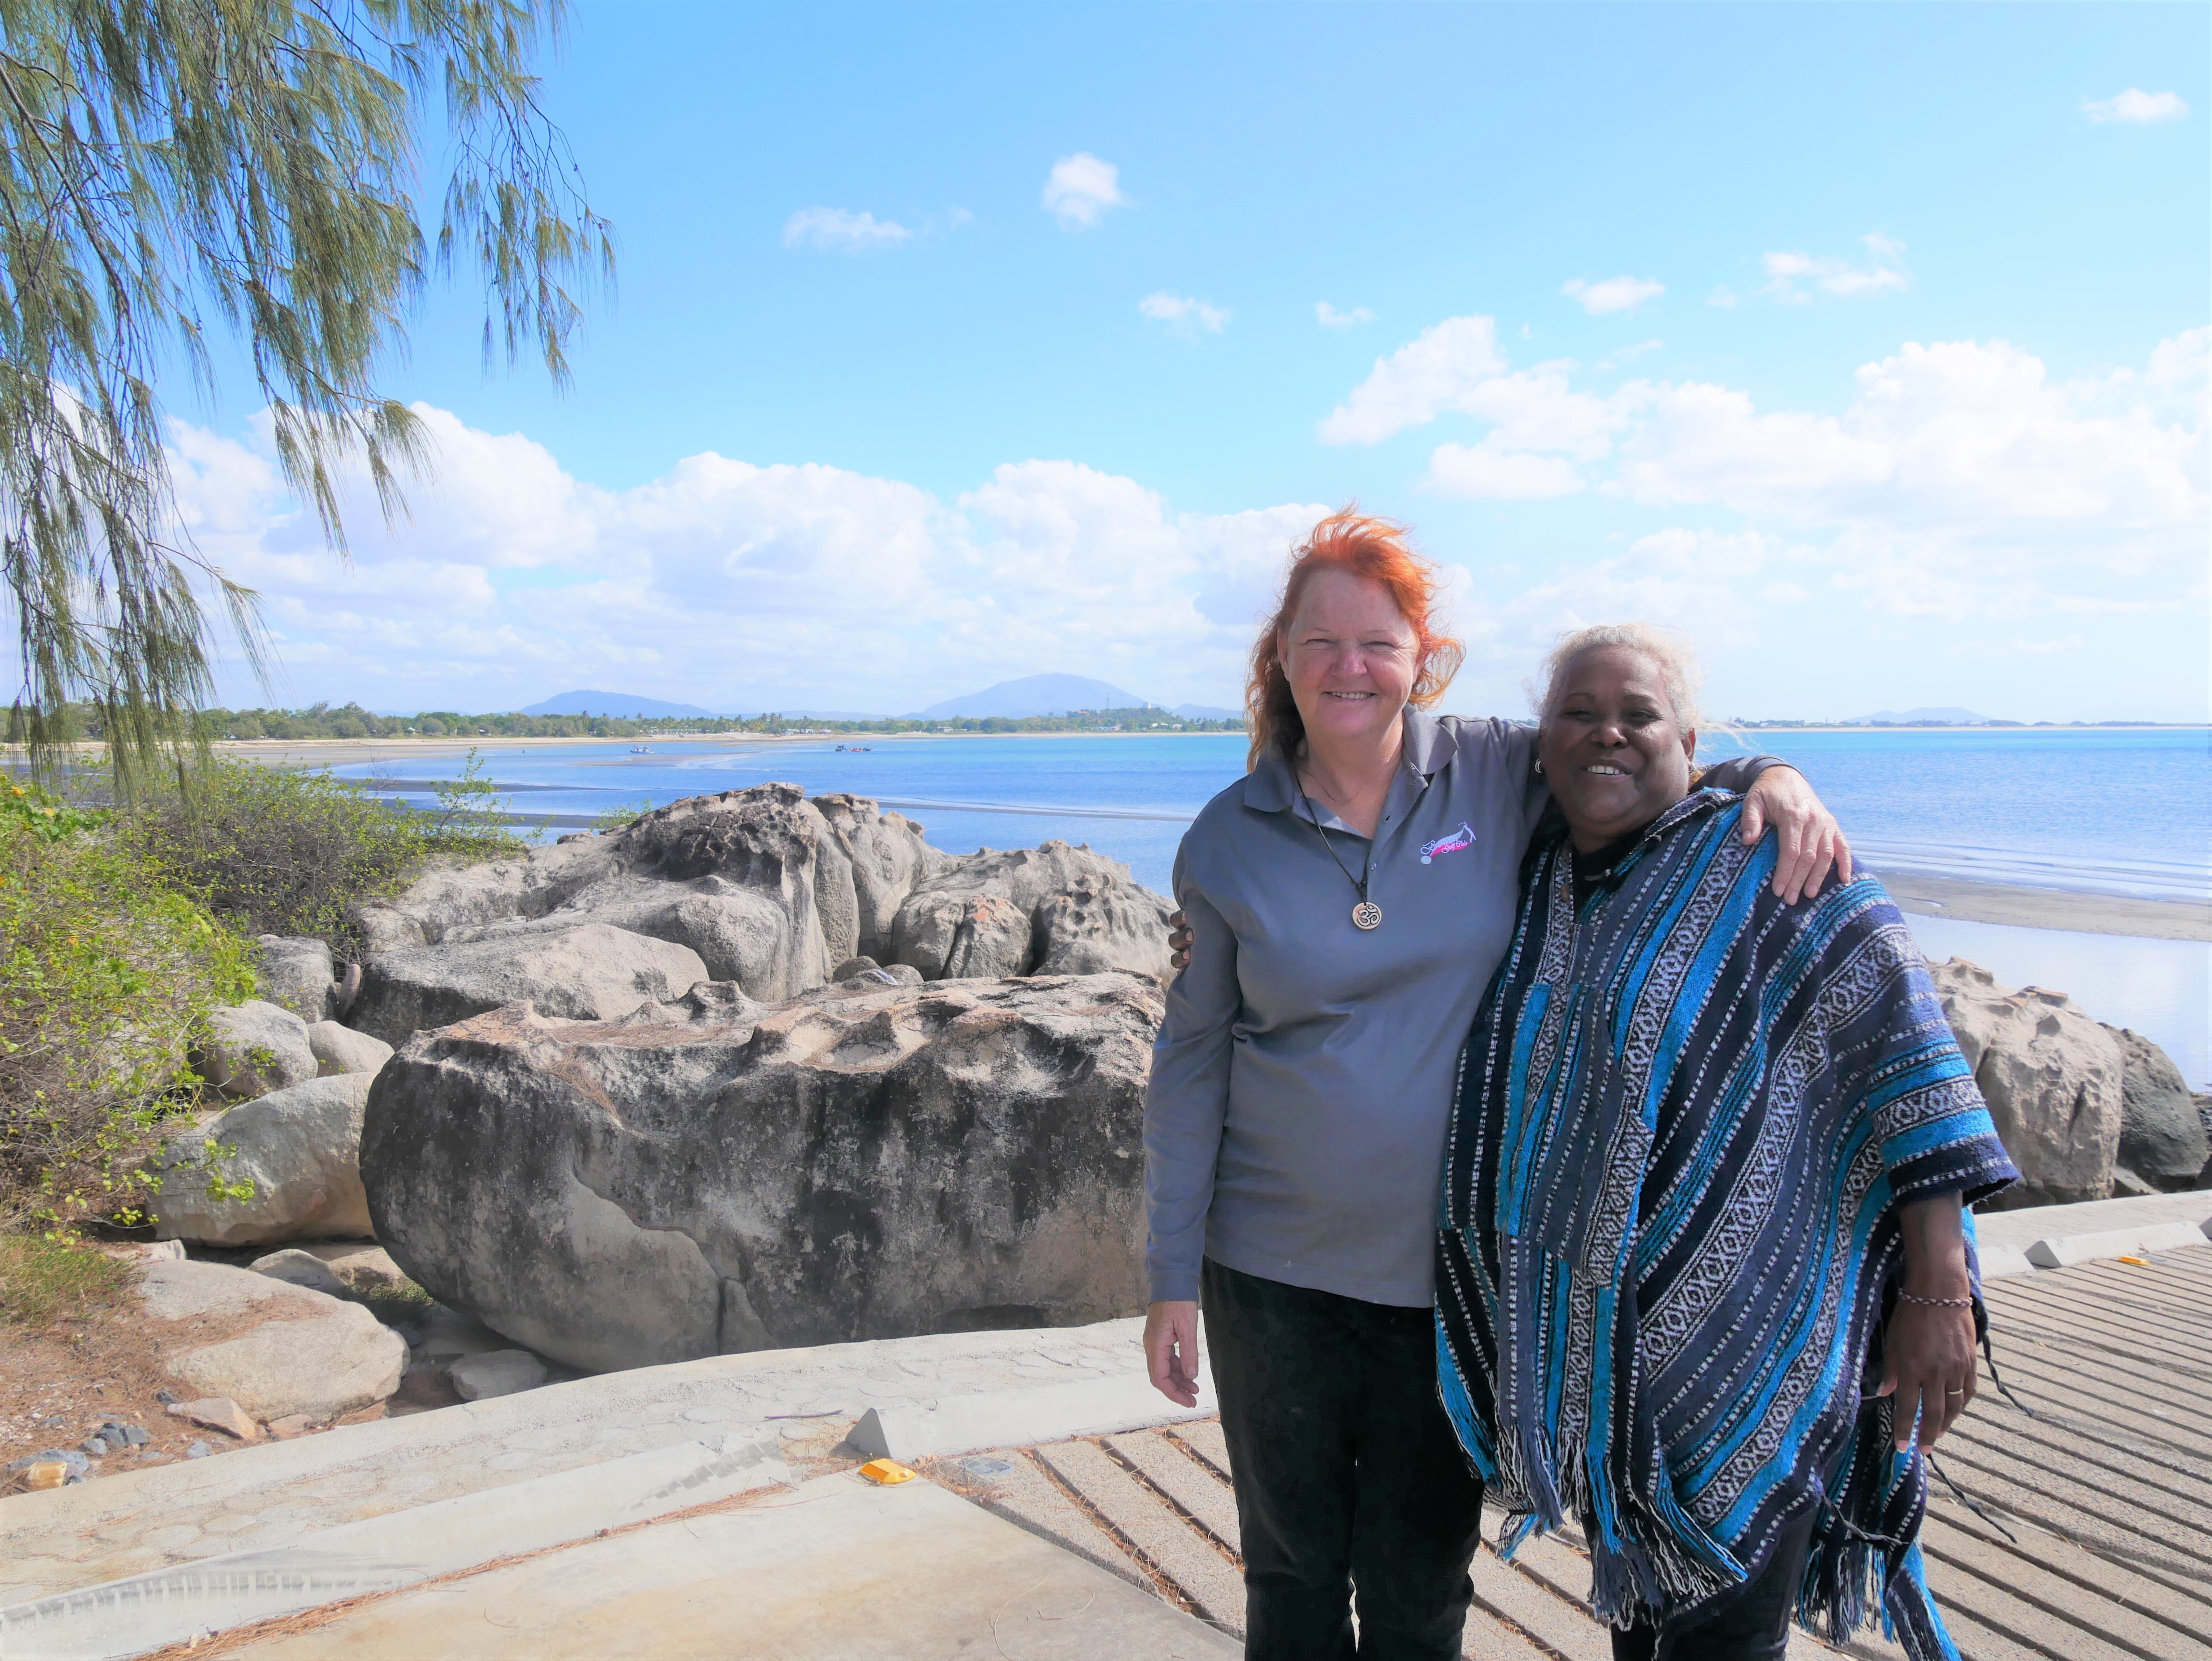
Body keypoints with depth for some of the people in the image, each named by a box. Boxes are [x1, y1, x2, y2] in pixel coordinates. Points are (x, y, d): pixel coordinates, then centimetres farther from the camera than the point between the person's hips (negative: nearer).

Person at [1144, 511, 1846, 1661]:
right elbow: (1191, 1061, 0)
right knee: (1292, 1568, 17)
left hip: (1453, 1269, 0)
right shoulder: (1229, 840, -5)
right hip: (1274, 1270, 0)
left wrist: (1770, 777, -14)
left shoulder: (1500, 776, -6)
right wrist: (1171, 1278, 1)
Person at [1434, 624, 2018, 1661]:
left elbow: (1904, 1050, -13)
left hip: (1740, 1343, -5)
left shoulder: (1768, 862, -10)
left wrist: (1937, 1292, -17)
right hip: (1591, 1342, 5)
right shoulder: (1529, 879, 6)